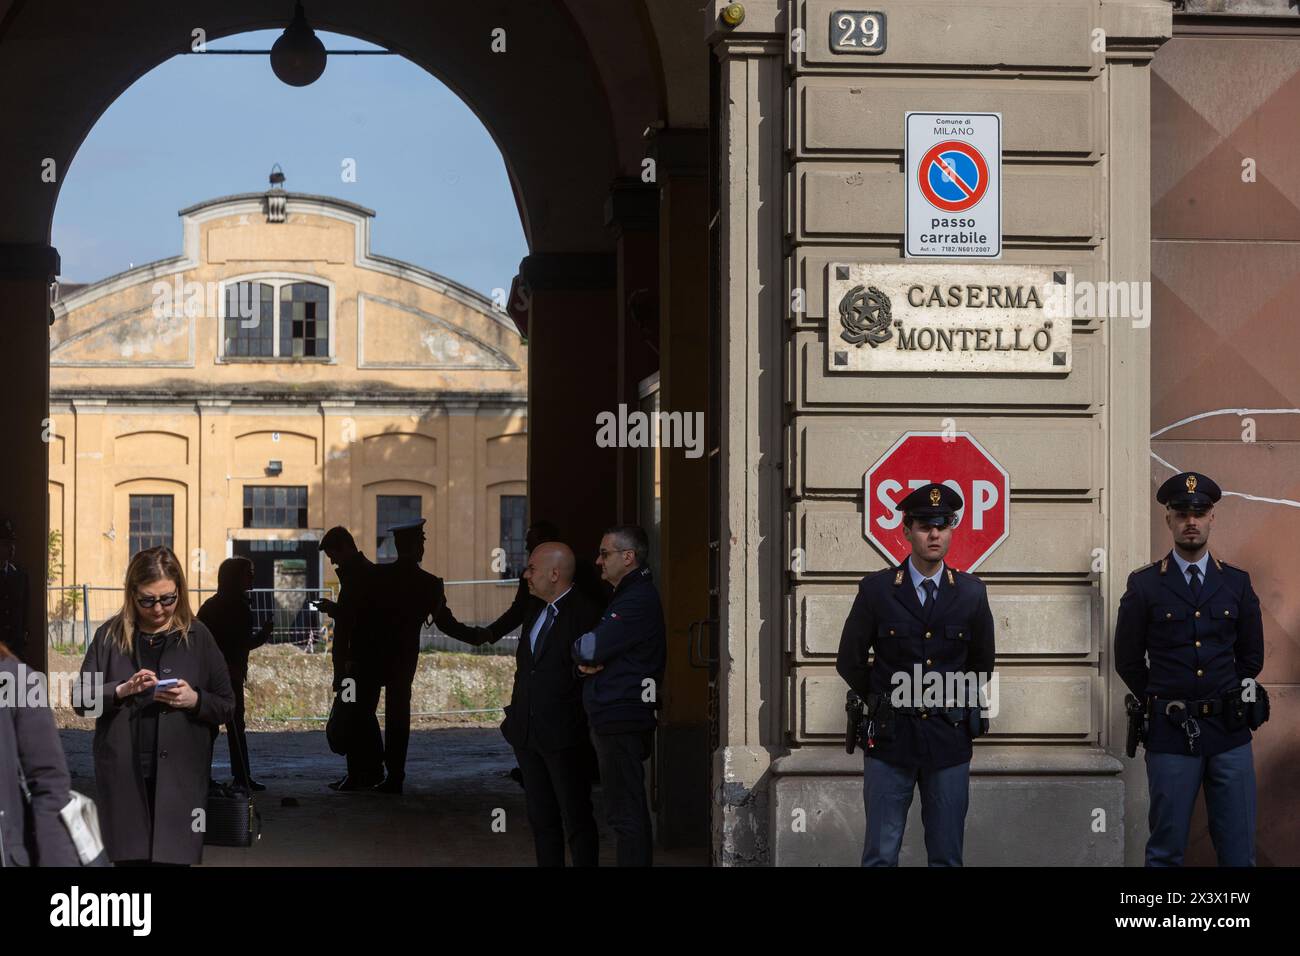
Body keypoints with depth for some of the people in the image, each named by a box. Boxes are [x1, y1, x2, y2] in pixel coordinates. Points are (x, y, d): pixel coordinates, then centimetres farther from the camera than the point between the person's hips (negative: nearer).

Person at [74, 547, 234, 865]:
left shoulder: (197, 636, 3)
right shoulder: (110, 635, 5)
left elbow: (227, 707, 6)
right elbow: (81, 700, 3)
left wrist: (195, 700, -15)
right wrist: (121, 690, -15)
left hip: (179, 776, -1)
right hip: (123, 776, 1)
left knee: (173, 858, -6)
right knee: (129, 858, 4)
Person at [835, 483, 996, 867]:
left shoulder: (971, 593, 3)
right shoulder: (876, 590, -2)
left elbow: (981, 663, 17)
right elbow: (850, 662, 8)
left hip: (949, 738, 1)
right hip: (890, 736, -1)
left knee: (946, 857, 5)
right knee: (880, 856, 0)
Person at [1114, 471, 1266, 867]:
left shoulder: (1237, 583, 8)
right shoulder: (1144, 586, 0)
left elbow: (1252, 656, 15)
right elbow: (1128, 661, 6)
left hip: (1229, 732, 2)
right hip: (1170, 734, -2)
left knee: (1239, 852, 4)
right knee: (1166, 851, 3)